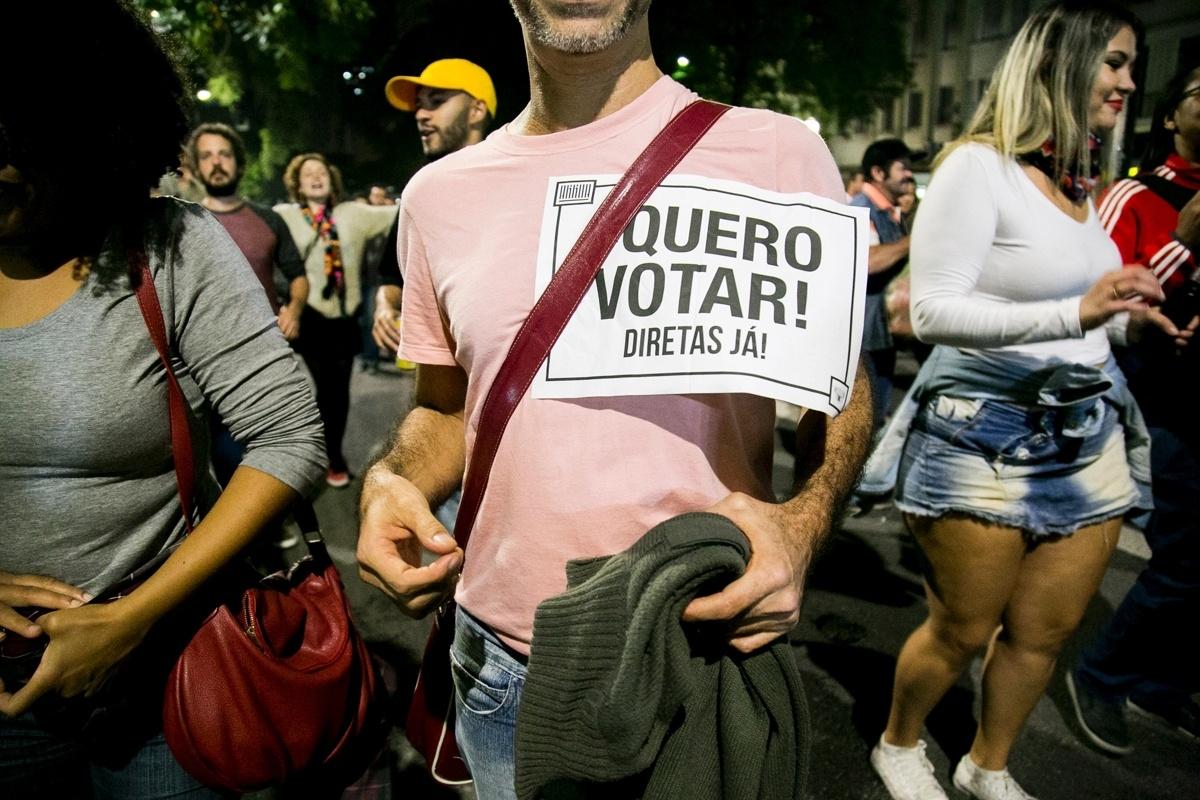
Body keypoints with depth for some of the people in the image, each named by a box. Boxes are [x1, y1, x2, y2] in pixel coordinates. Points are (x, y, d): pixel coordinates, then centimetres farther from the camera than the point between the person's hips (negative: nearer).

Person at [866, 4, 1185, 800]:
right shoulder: (978, 165, -13)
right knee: (963, 631, 7)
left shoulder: (1079, 178, 9)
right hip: (989, 431, -7)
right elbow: (933, 311, -20)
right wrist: (1074, 314, -28)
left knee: (1046, 628, 14)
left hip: (1089, 428, 7)